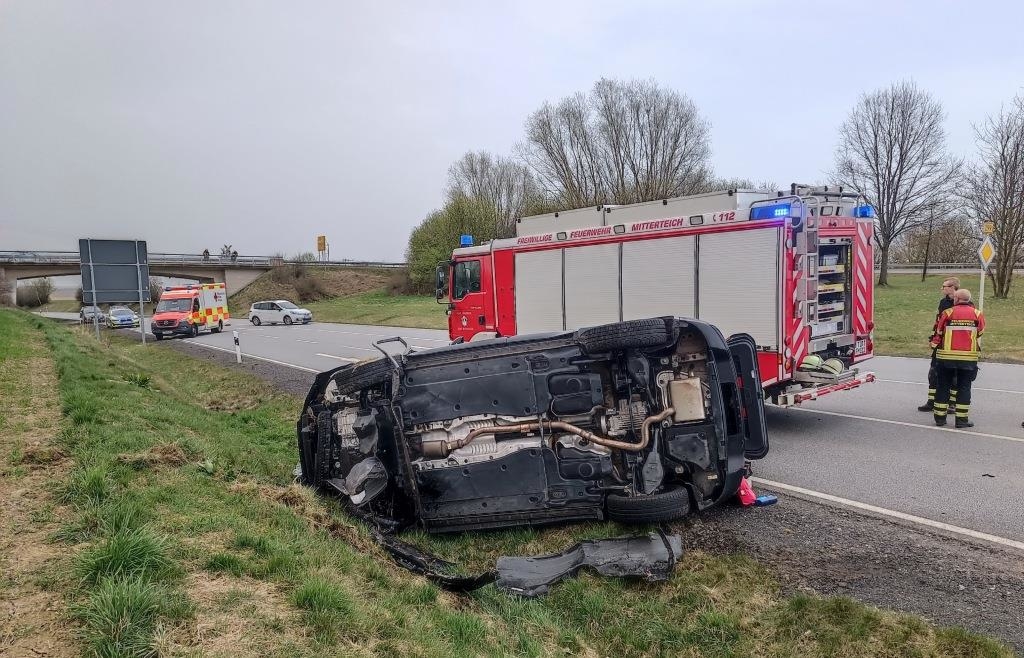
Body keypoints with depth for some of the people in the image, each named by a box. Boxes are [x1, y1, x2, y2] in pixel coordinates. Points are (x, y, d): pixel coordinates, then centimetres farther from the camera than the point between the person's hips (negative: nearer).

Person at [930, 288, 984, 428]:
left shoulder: (947, 313, -5)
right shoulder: (977, 314, -1)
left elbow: (938, 334, 3)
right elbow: (979, 333, 11)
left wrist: (934, 344, 22)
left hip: (946, 355, 0)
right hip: (968, 357, 1)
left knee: (943, 386, 9)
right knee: (964, 387, 7)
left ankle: (940, 417, 13)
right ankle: (962, 419, 6)